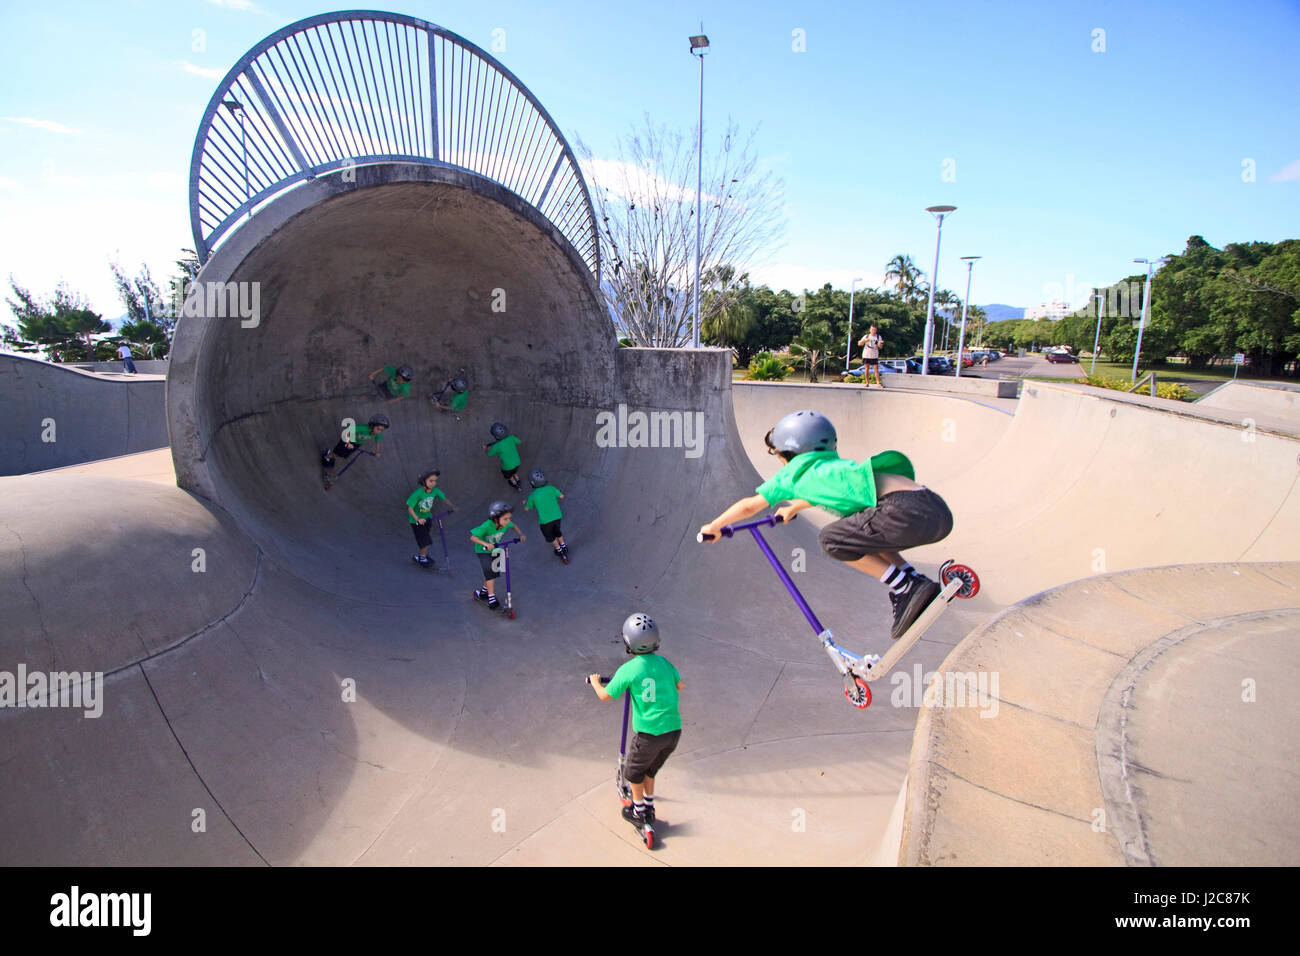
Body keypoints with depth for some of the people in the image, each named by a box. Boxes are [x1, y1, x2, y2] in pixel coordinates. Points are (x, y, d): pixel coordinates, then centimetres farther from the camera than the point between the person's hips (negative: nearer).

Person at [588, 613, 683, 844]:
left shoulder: (628, 670, -14)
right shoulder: (664, 663, 1)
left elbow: (605, 696, -2)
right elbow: (679, 686, 19)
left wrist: (595, 682, 18)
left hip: (649, 732, -5)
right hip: (674, 730, 5)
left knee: (634, 771, 23)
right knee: (651, 769, 29)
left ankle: (638, 812, 35)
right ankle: (649, 808, 41)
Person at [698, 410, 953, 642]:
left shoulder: (796, 471, 12)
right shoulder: (833, 465, 33)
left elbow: (749, 506, 22)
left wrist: (714, 527, 36)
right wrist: (793, 508, 72)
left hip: (905, 509, -9)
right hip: (939, 510, 9)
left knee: (832, 539, 5)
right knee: (862, 534, 28)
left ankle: (906, 589, 0)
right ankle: (917, 581, 13)